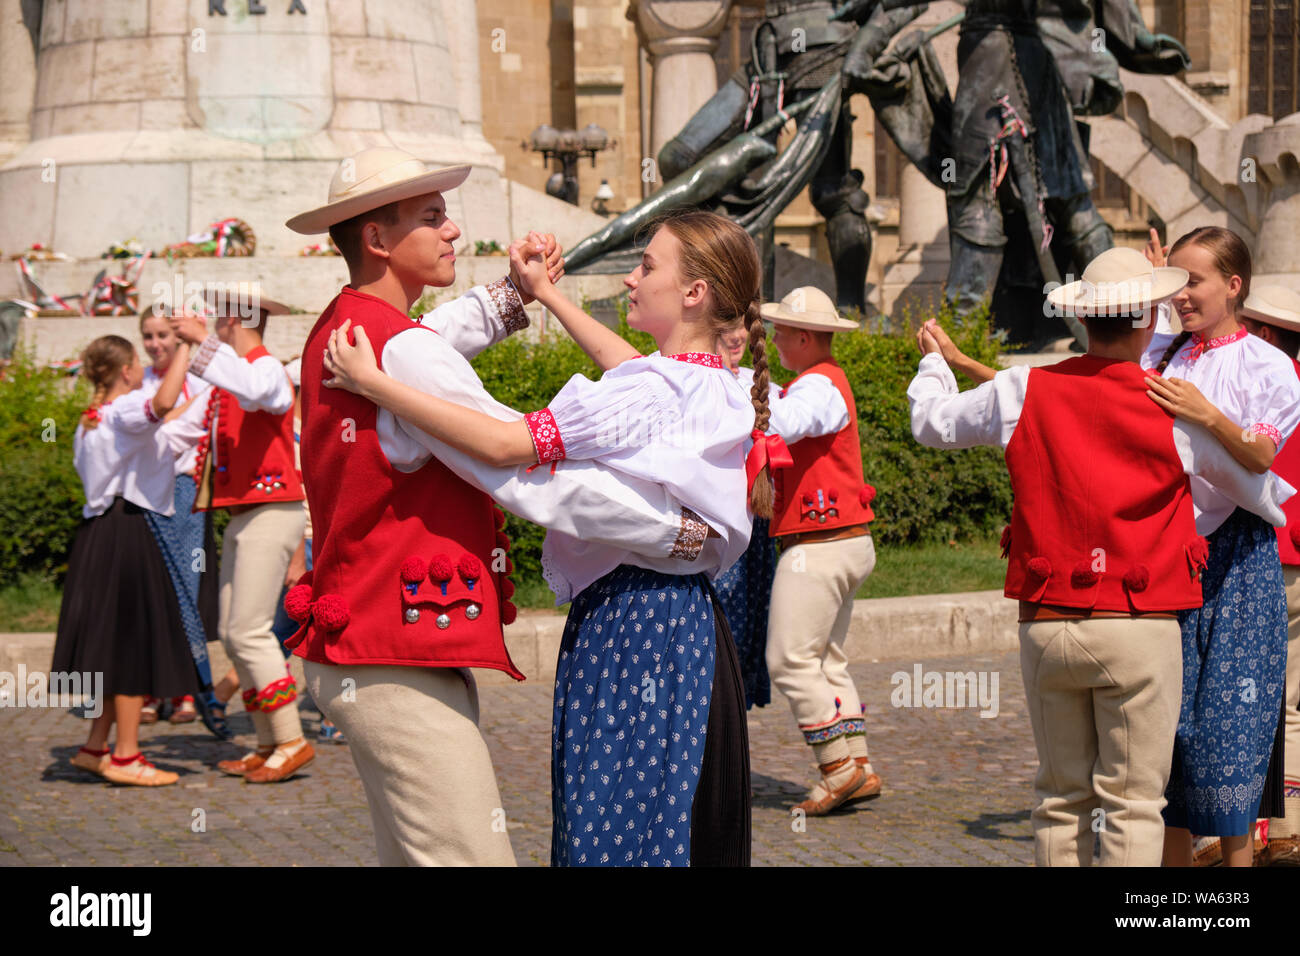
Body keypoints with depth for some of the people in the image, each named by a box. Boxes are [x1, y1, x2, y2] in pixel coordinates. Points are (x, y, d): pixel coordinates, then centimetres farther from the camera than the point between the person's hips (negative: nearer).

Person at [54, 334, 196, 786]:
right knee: (135, 642, -4)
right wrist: (186, 347, -24)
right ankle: (126, 756, -1)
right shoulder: (127, 410, -12)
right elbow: (163, 402, -34)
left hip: (98, 531, 9)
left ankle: (96, 746, 19)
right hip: (128, 533, -9)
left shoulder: (89, 421, 17)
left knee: (115, 644, 14)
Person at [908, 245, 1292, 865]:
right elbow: (1260, 489, 13)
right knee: (1132, 803, 1)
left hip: (1045, 628, 3)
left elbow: (932, 424, 17)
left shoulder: (1022, 393, -1)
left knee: (1062, 798, 14)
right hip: (1140, 629, -3)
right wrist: (1287, 515, 36)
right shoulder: (1178, 409, -5)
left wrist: (935, 360, 38)